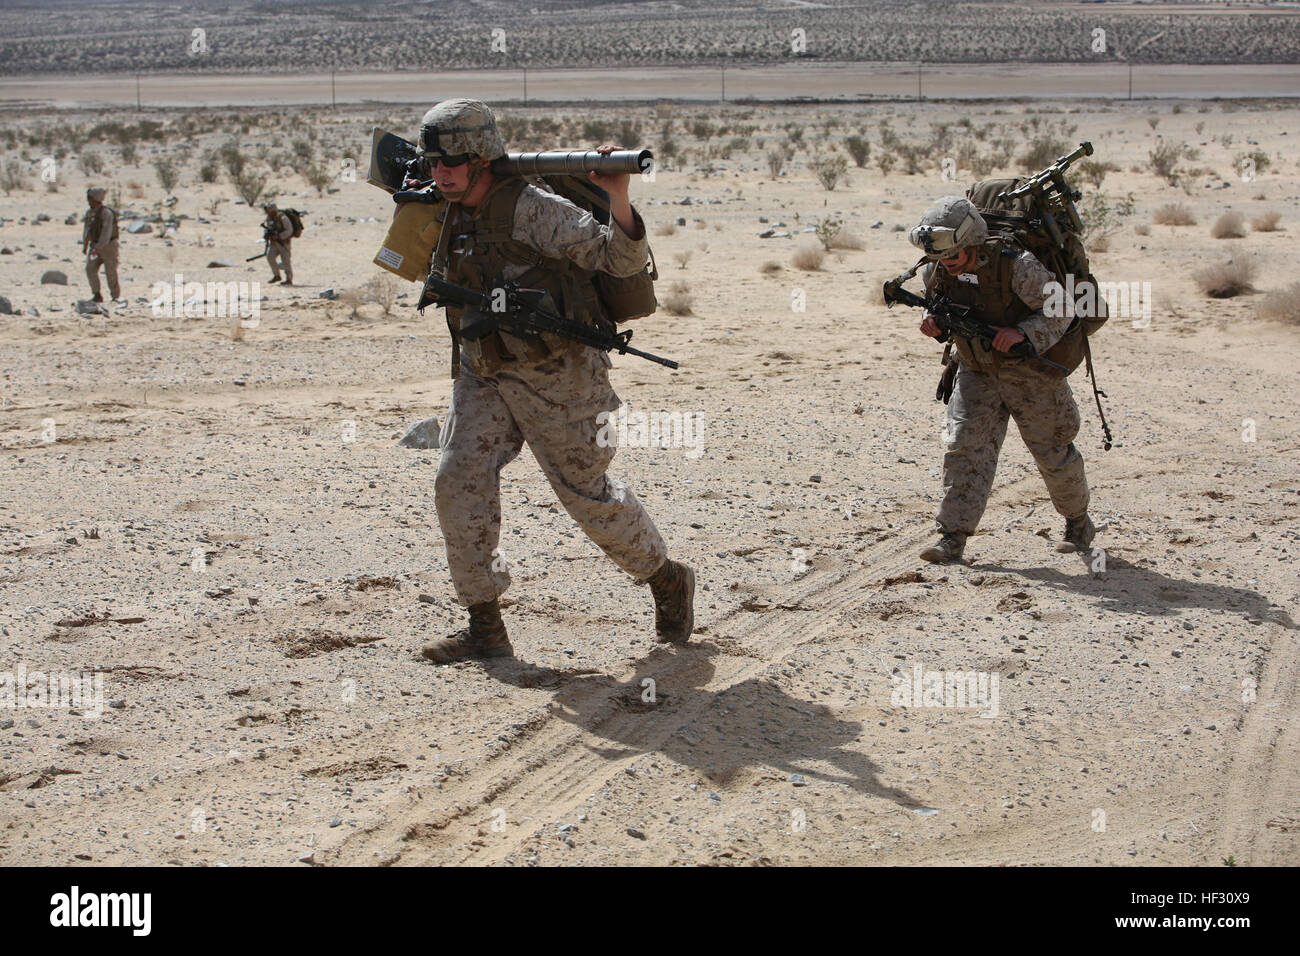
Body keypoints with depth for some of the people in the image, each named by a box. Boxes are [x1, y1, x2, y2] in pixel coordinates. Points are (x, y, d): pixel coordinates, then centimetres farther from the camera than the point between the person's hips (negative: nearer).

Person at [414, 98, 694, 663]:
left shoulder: (529, 208, -18)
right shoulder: (451, 218, 6)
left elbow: (623, 260, -21)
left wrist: (617, 197, -40)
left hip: (554, 376, -7)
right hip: (482, 377, 7)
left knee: (588, 494, 2)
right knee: (459, 482, -7)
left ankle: (668, 581, 26)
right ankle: (484, 626, 1)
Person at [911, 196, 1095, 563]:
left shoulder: (1016, 266, -27)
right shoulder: (936, 272, -10)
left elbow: (1060, 310, -20)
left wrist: (1022, 332, -35)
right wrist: (934, 324, -13)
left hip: (1029, 371, -4)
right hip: (976, 371, 4)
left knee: (1053, 452, 9)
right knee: (964, 446, -11)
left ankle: (1078, 522, 33)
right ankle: (952, 537, -10)